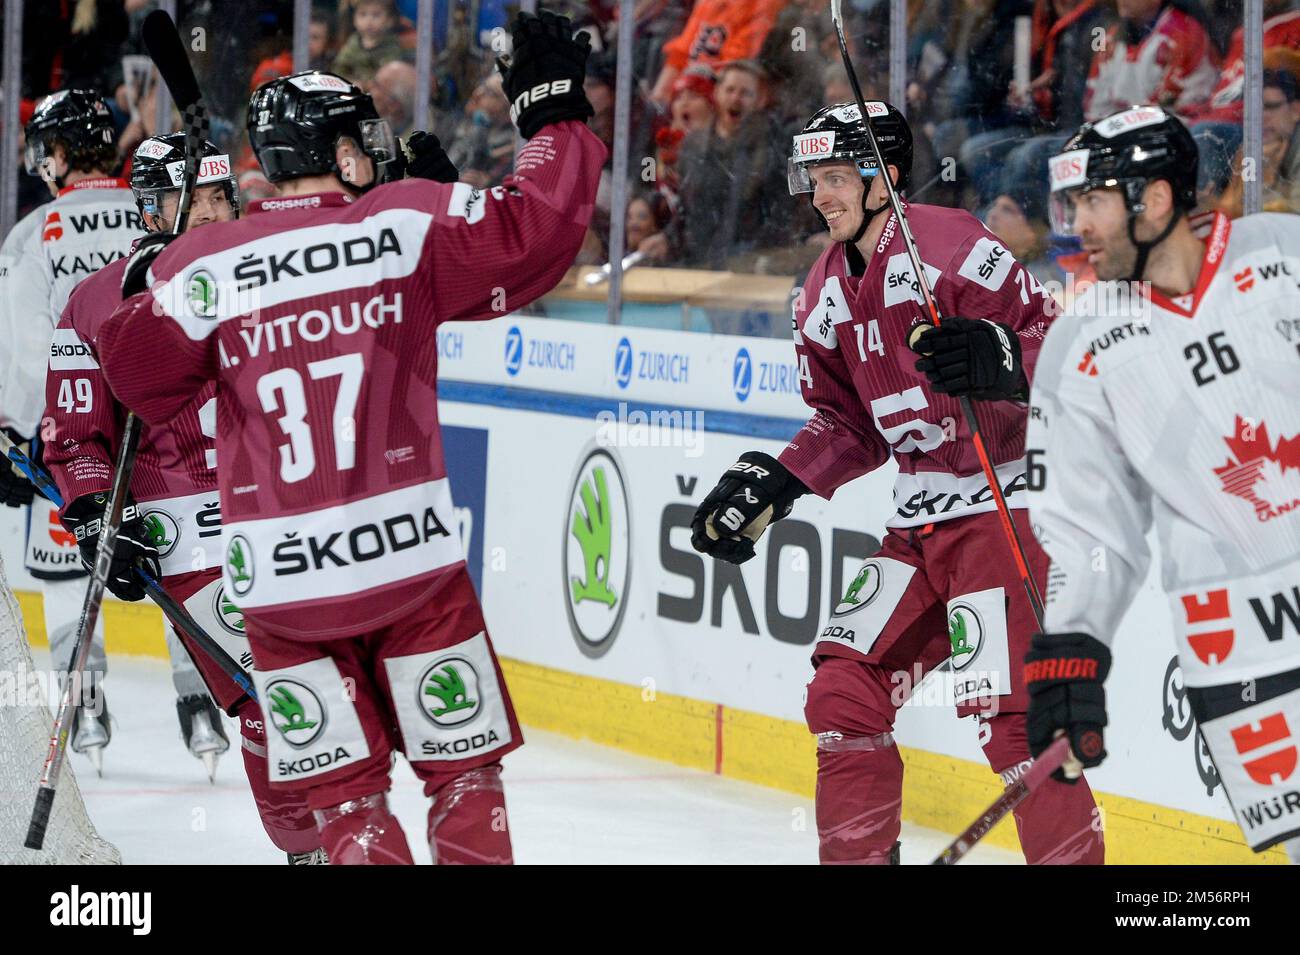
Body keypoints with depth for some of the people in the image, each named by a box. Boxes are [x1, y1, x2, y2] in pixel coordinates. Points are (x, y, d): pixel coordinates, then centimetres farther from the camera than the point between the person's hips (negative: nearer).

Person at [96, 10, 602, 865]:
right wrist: (555, 113, 6)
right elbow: (534, 233, -7)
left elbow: (140, 376, 3)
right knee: (463, 770, 11)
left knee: (344, 788, 10)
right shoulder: (407, 226, -4)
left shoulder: (201, 266, 0)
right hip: (410, 557, -1)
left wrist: (142, 287, 21)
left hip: (277, 573, 1)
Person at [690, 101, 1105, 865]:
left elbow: (1059, 346, -17)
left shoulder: (952, 245, -14)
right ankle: (858, 854, 17)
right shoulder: (829, 292, 12)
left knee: (1007, 708, -17)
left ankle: (1072, 855, -11)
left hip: (1006, 505, -9)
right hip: (921, 521, 9)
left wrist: (1000, 359, -36)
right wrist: (771, 484, 9)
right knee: (843, 685, 6)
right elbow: (848, 424, 20)